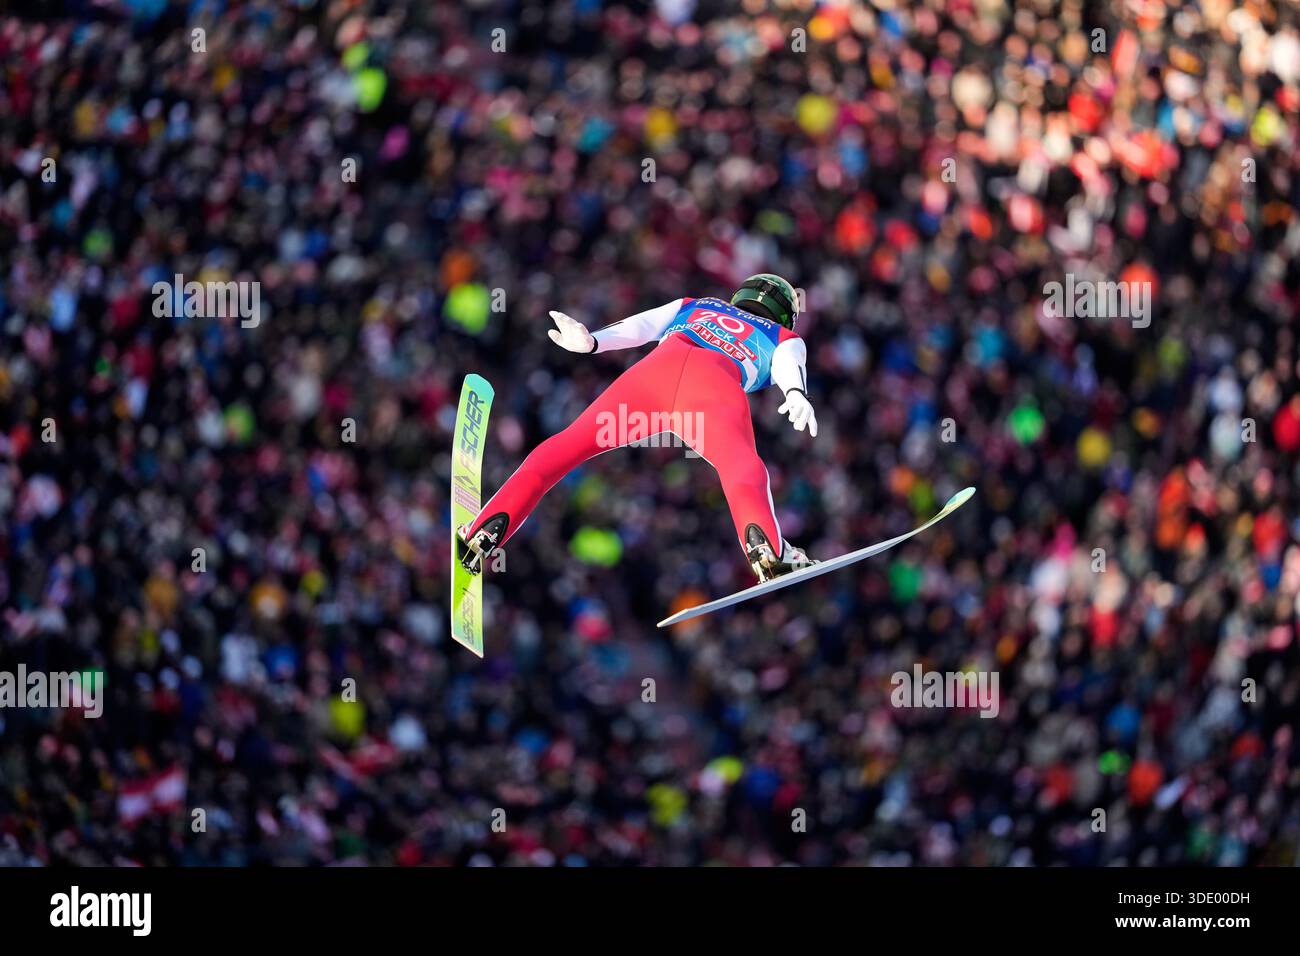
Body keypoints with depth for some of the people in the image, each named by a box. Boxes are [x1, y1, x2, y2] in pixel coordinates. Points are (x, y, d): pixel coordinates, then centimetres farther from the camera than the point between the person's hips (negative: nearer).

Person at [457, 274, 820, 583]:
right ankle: (766, 548, -52)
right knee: (742, 468, -21)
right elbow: (789, 366, 12)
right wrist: (796, 394, -9)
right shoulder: (787, 340, 37)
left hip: (659, 363, 2)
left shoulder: (695, 306, 43)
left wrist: (591, 342, 10)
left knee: (566, 447, 6)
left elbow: (640, 326, 25)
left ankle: (485, 532, -8)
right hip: (717, 381, -2)